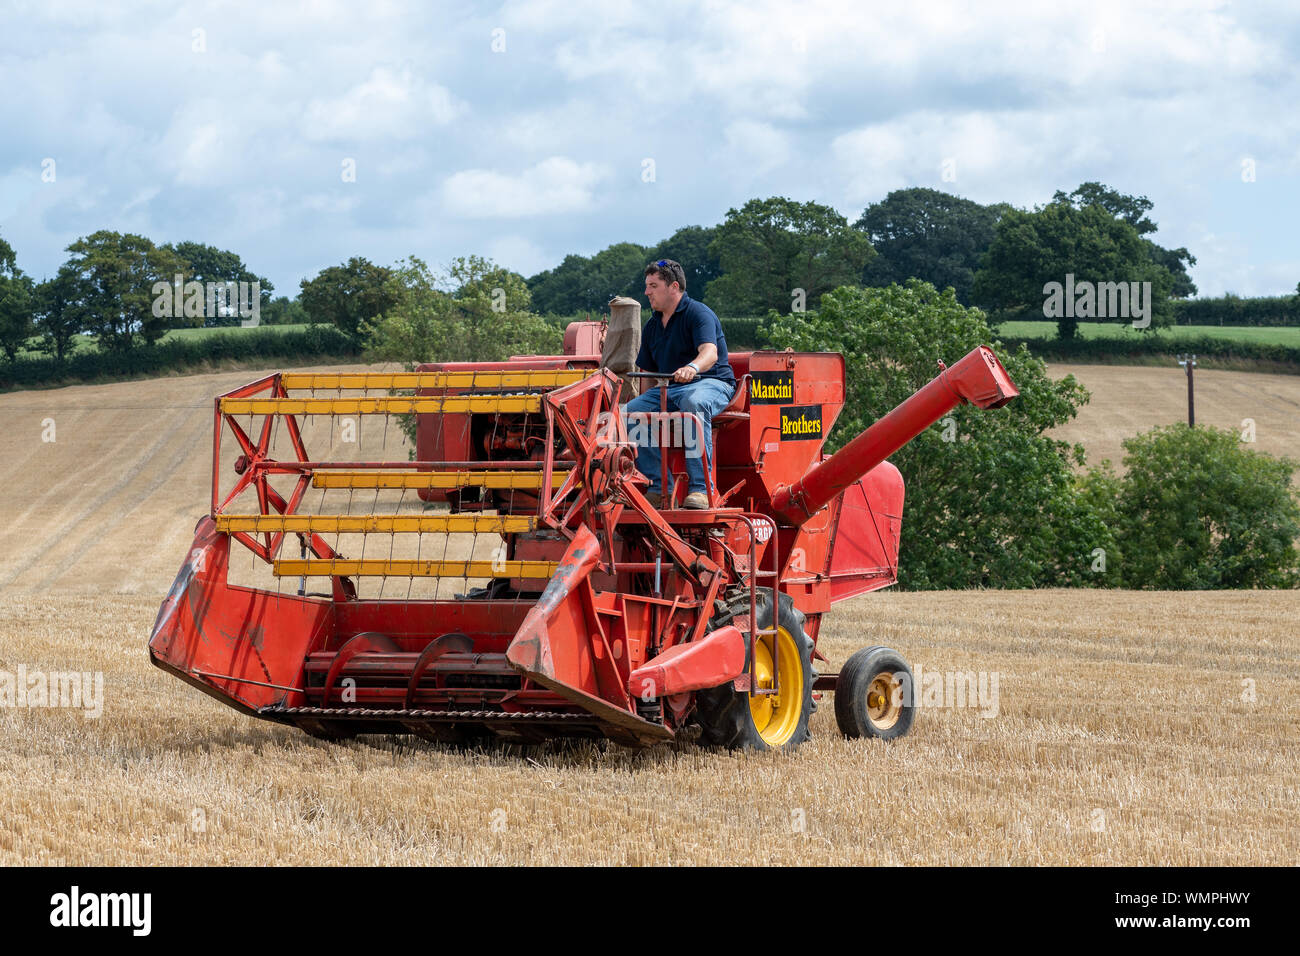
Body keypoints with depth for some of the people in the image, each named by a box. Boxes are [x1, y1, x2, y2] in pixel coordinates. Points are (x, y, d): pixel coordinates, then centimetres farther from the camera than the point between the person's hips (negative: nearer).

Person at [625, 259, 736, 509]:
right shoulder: (652, 326, 17)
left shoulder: (699, 313, -8)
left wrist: (692, 368, -48)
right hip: (668, 388, 7)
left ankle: (700, 489, -44)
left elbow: (710, 353, -26)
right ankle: (659, 487, -17)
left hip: (711, 383, -7)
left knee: (694, 402, -42)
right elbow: (648, 371, 22)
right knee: (631, 411, -17)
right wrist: (643, 399, 6)